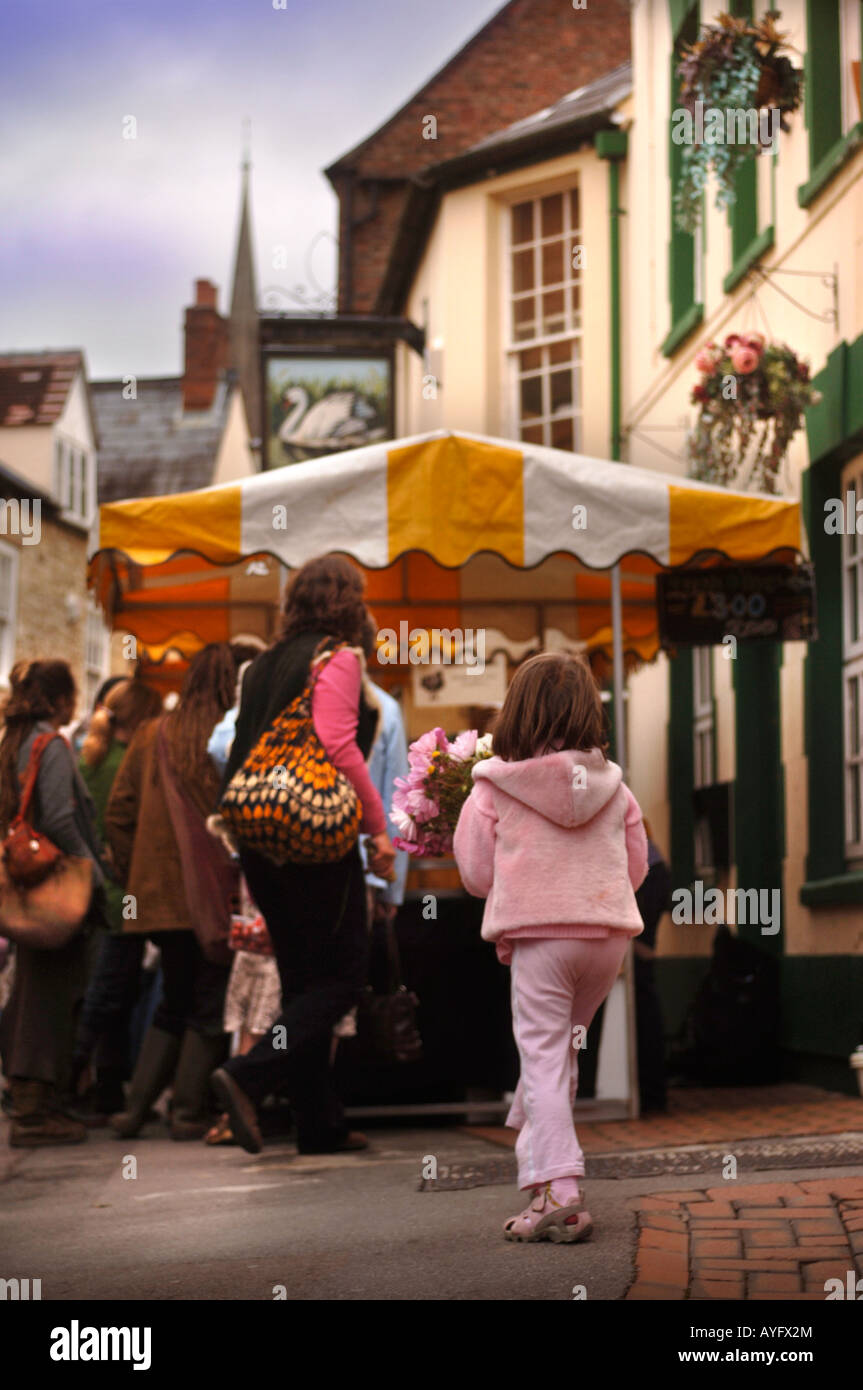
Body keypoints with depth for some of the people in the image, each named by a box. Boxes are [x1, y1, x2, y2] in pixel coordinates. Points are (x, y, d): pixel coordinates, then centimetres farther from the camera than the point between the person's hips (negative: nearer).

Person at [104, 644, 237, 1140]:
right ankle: (191, 1110, 4)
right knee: (210, 1006, 6)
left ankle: (135, 1106, 10)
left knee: (174, 1005, 17)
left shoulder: (152, 736, 5)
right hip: (219, 895, -5)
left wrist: (136, 879, 15)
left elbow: (118, 815, 7)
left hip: (160, 895, 5)